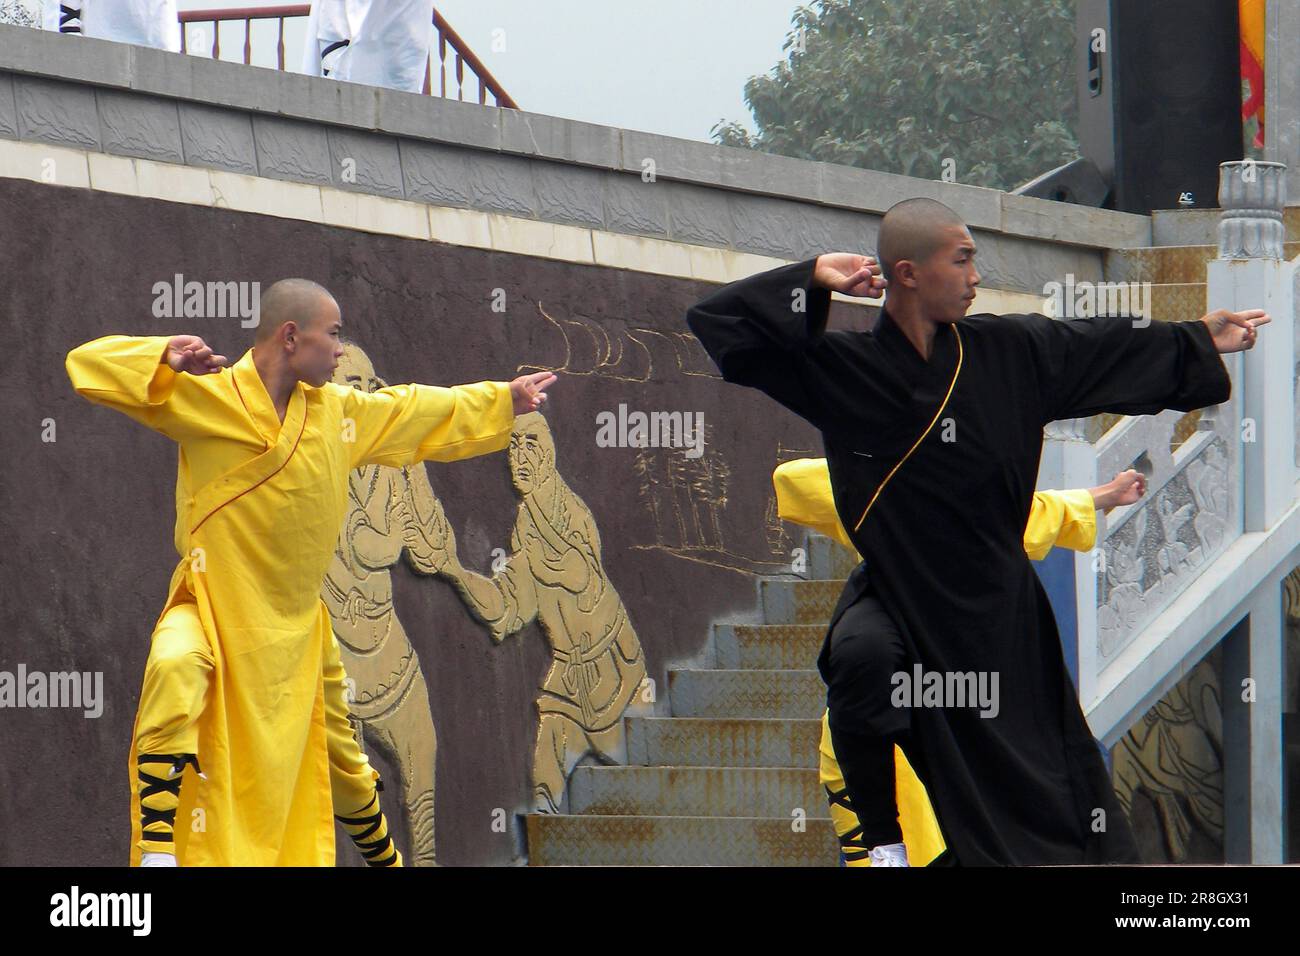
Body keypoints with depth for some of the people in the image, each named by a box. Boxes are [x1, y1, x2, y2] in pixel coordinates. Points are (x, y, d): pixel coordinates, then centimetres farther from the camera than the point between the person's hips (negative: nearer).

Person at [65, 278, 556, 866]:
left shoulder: (335, 410, 7)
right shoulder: (203, 396, -12)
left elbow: (417, 413, 24)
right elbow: (89, 366, -17)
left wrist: (505, 401, 31)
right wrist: (166, 358, -33)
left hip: (298, 625, 6)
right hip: (214, 610, -6)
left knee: (340, 762, 18)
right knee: (177, 671, -38)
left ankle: (384, 858, 44)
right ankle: (157, 849, -40)